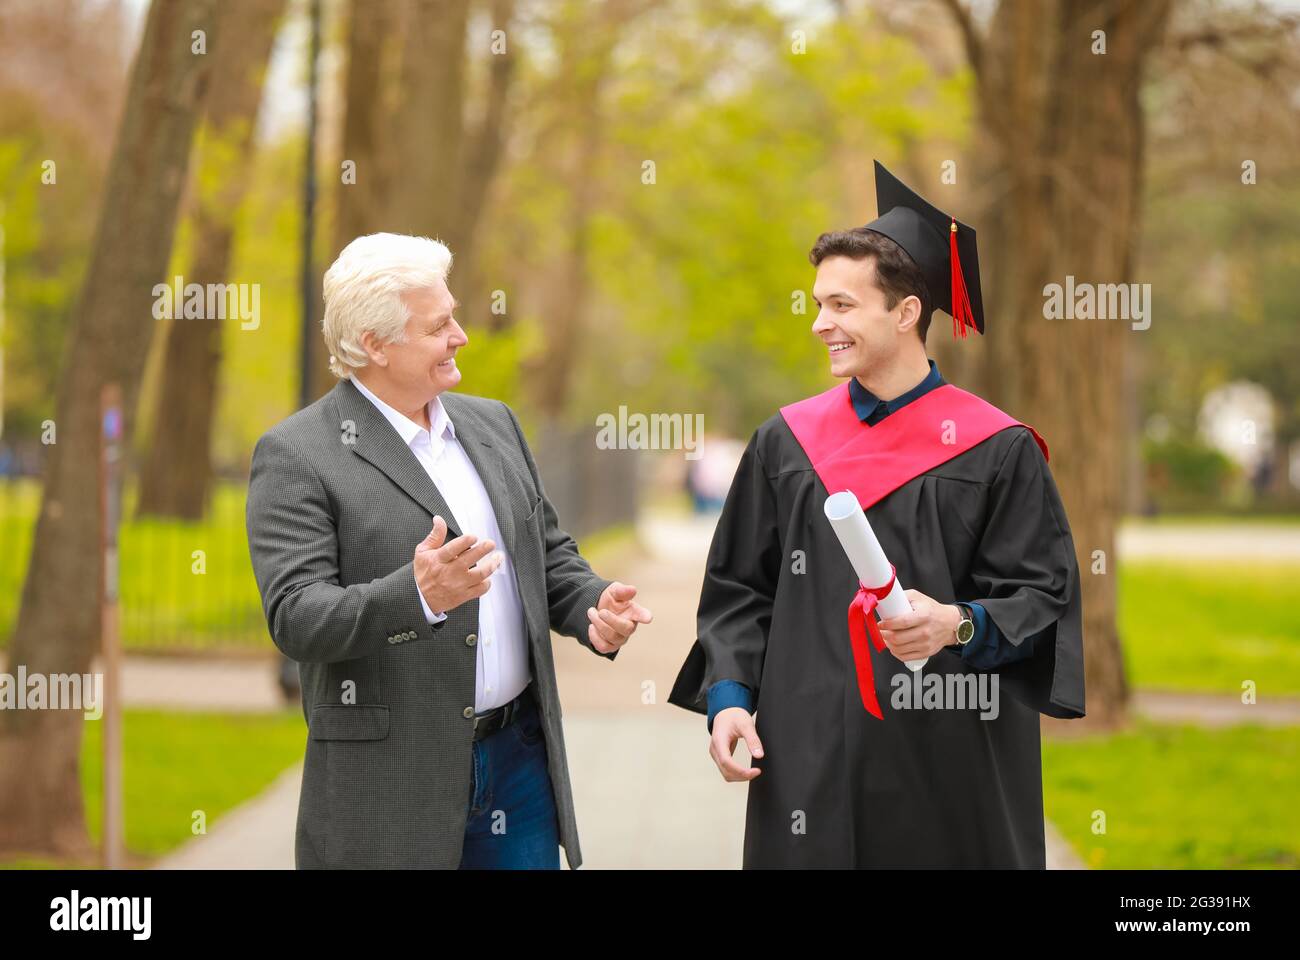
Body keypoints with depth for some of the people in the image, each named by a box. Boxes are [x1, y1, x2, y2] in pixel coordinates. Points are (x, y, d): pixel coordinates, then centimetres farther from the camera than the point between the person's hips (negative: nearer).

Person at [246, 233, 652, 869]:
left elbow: (548, 552, 19)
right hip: (392, 783, -6)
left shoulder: (492, 423, 12)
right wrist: (417, 595, -33)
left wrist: (592, 609, -3)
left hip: (522, 760, 6)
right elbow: (295, 618, -17)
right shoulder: (296, 456, -9)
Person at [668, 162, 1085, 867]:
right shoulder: (786, 443, 8)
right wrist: (729, 698, -3)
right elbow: (738, 589, 10)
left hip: (946, 764, -2)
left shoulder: (995, 452, -3)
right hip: (808, 761, 3)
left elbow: (1044, 597, -4)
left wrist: (959, 624, -22)